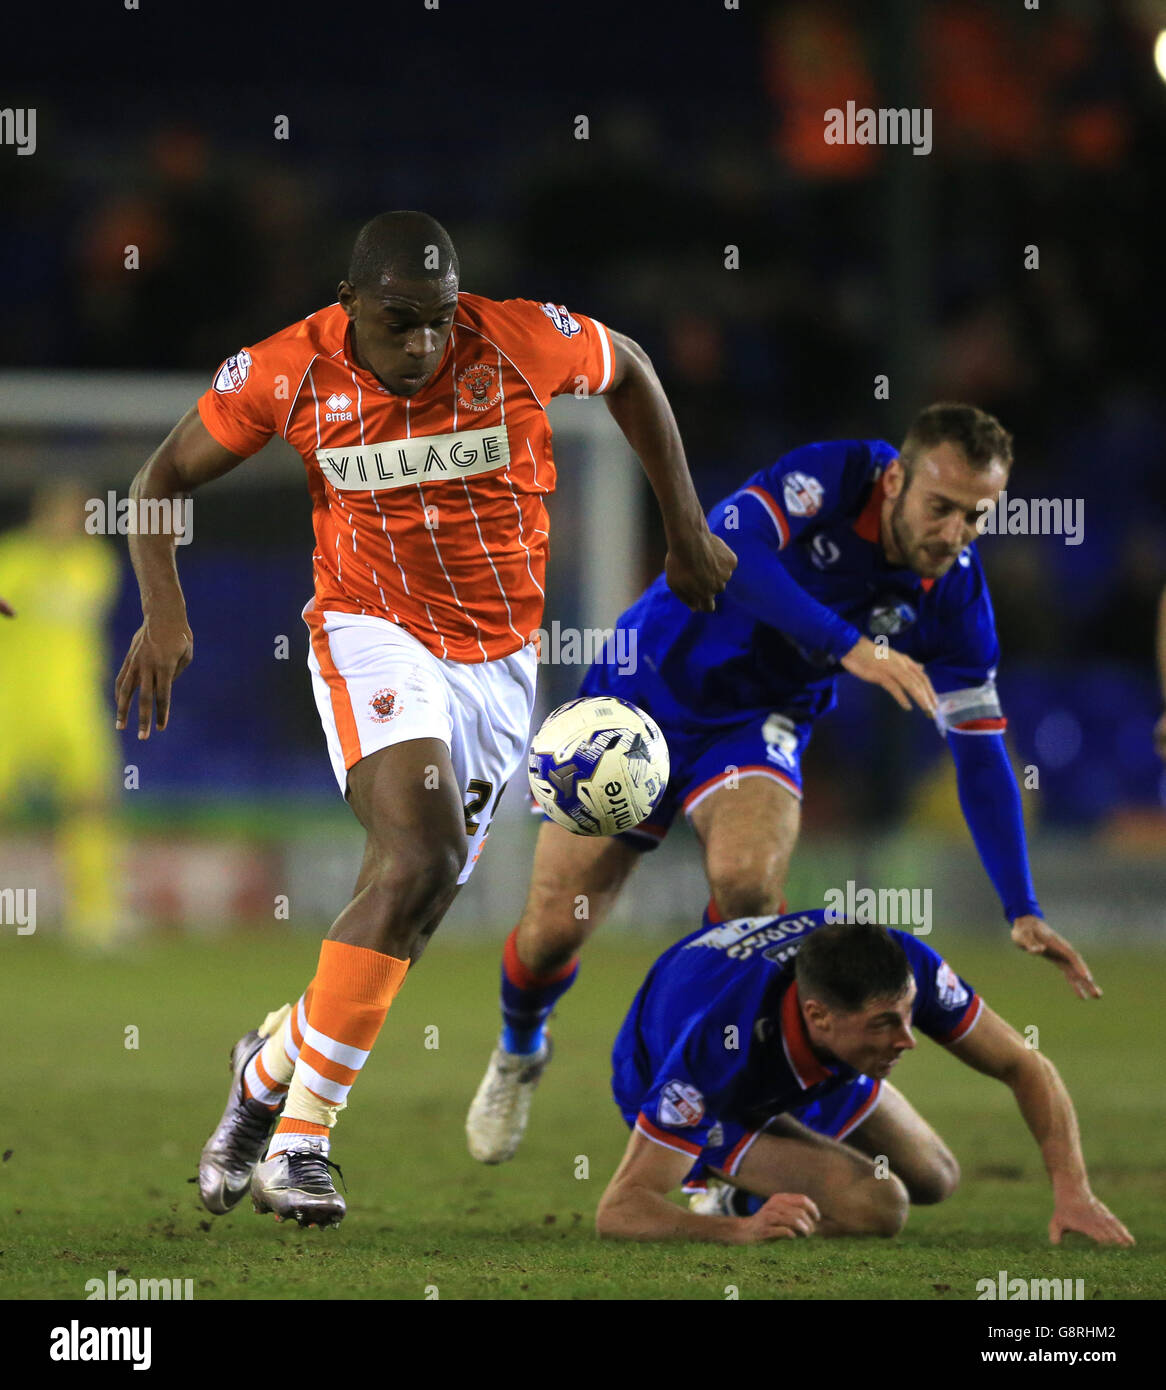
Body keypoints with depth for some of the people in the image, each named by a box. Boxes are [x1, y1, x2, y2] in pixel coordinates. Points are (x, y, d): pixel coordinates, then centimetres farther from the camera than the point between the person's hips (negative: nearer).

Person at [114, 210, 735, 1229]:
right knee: (422, 850, -27)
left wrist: (687, 531, 13)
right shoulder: (292, 373, -12)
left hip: (500, 660, 3)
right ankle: (301, 1138, -22)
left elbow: (630, 372, 9)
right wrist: (164, 615, -12)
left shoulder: (520, 342, -12)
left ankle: (274, 1061, 29)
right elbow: (166, 476, 2)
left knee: (414, 910, 2)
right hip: (374, 636, -3)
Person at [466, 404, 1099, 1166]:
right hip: (645, 690, -2)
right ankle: (520, 1049, 34)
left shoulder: (955, 595, -15)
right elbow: (728, 550, -43)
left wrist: (1025, 911, -13)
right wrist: (850, 646, -51)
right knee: (554, 927, -1)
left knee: (748, 878, -31)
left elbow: (981, 755, -8)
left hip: (757, 724, 2)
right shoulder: (834, 475, -26)